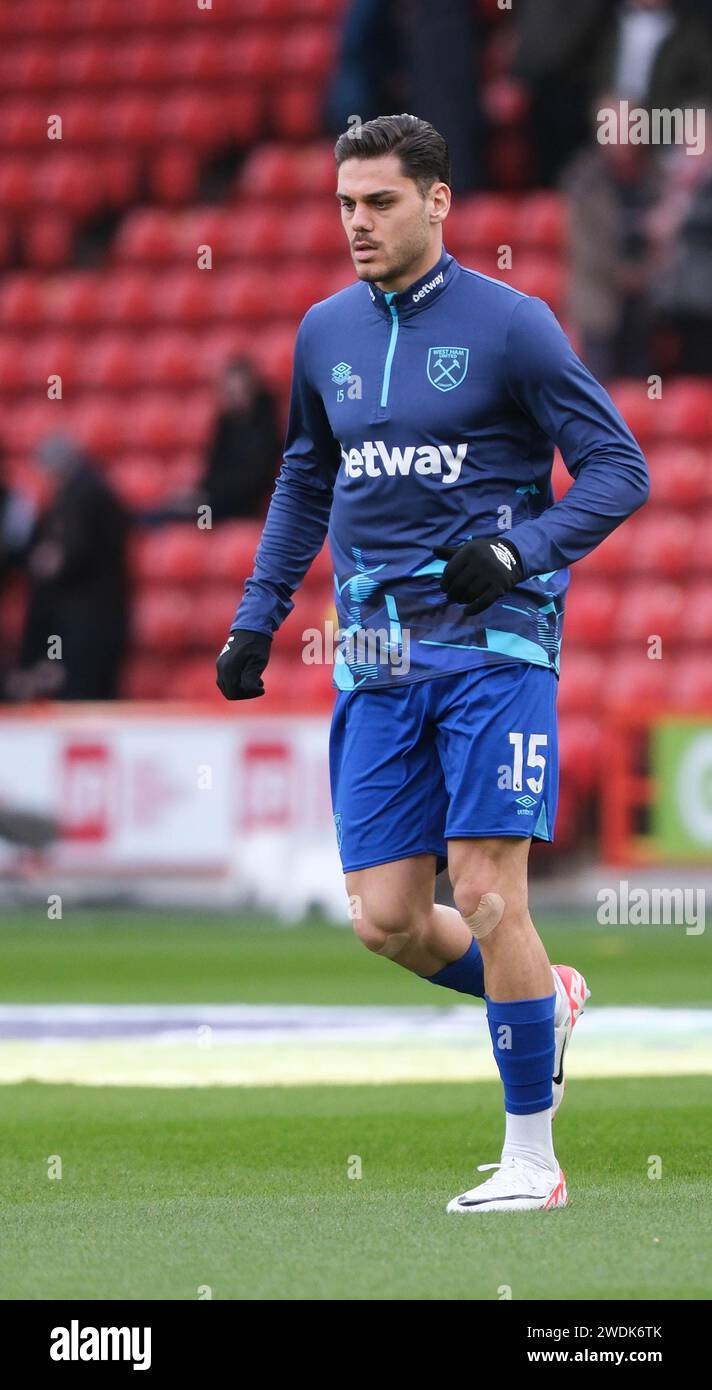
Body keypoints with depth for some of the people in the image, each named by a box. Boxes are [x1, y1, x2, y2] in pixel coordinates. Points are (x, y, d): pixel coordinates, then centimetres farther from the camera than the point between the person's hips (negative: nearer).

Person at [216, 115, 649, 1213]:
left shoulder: (510, 324, -5)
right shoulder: (326, 333, 12)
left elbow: (619, 468, -3)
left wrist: (518, 552, -18)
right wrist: (259, 617, 21)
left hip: (491, 641, -5)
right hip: (377, 659, 5)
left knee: (486, 898, -10)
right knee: (385, 920, -1)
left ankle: (532, 1157, 0)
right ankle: (546, 1003, 28)